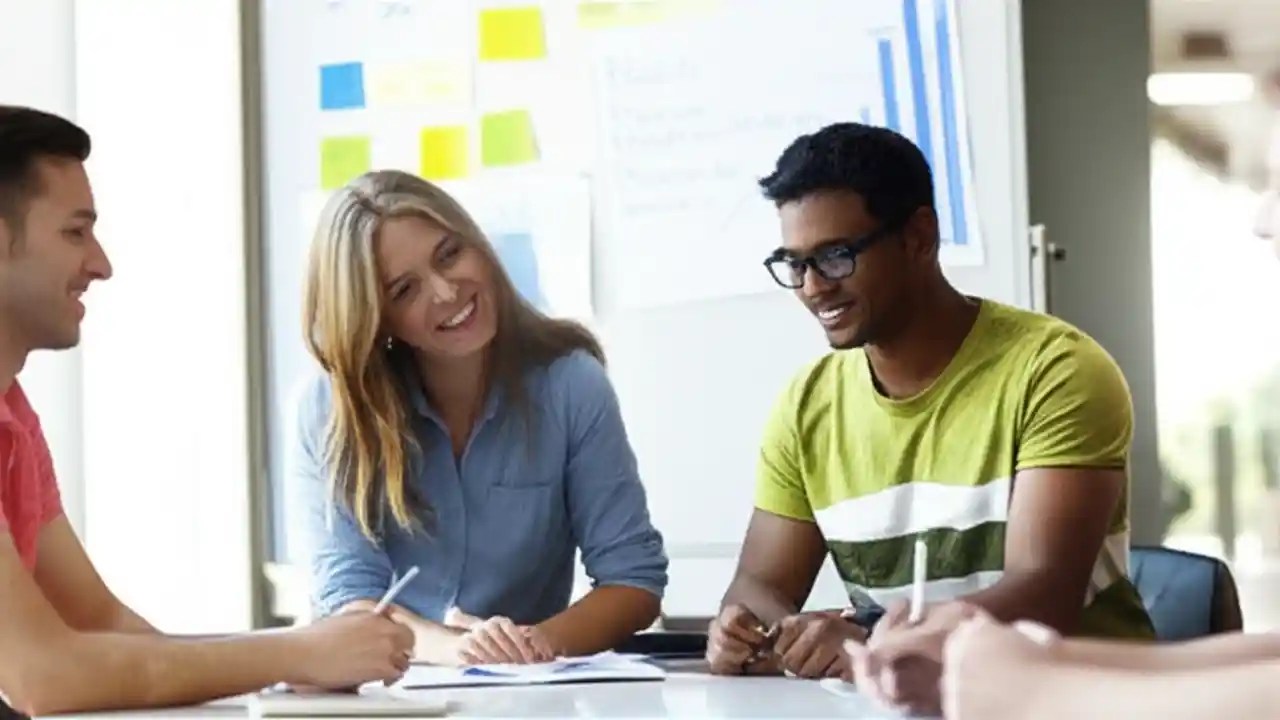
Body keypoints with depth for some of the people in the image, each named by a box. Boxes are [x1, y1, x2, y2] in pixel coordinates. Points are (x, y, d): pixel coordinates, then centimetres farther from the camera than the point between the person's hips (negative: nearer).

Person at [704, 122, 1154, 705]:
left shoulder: (1057, 372, -11)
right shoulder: (807, 406, 6)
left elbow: (1047, 595, -21)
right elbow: (762, 582, 7)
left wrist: (876, 647, -36)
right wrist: (752, 631, -17)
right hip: (903, 698, 5)